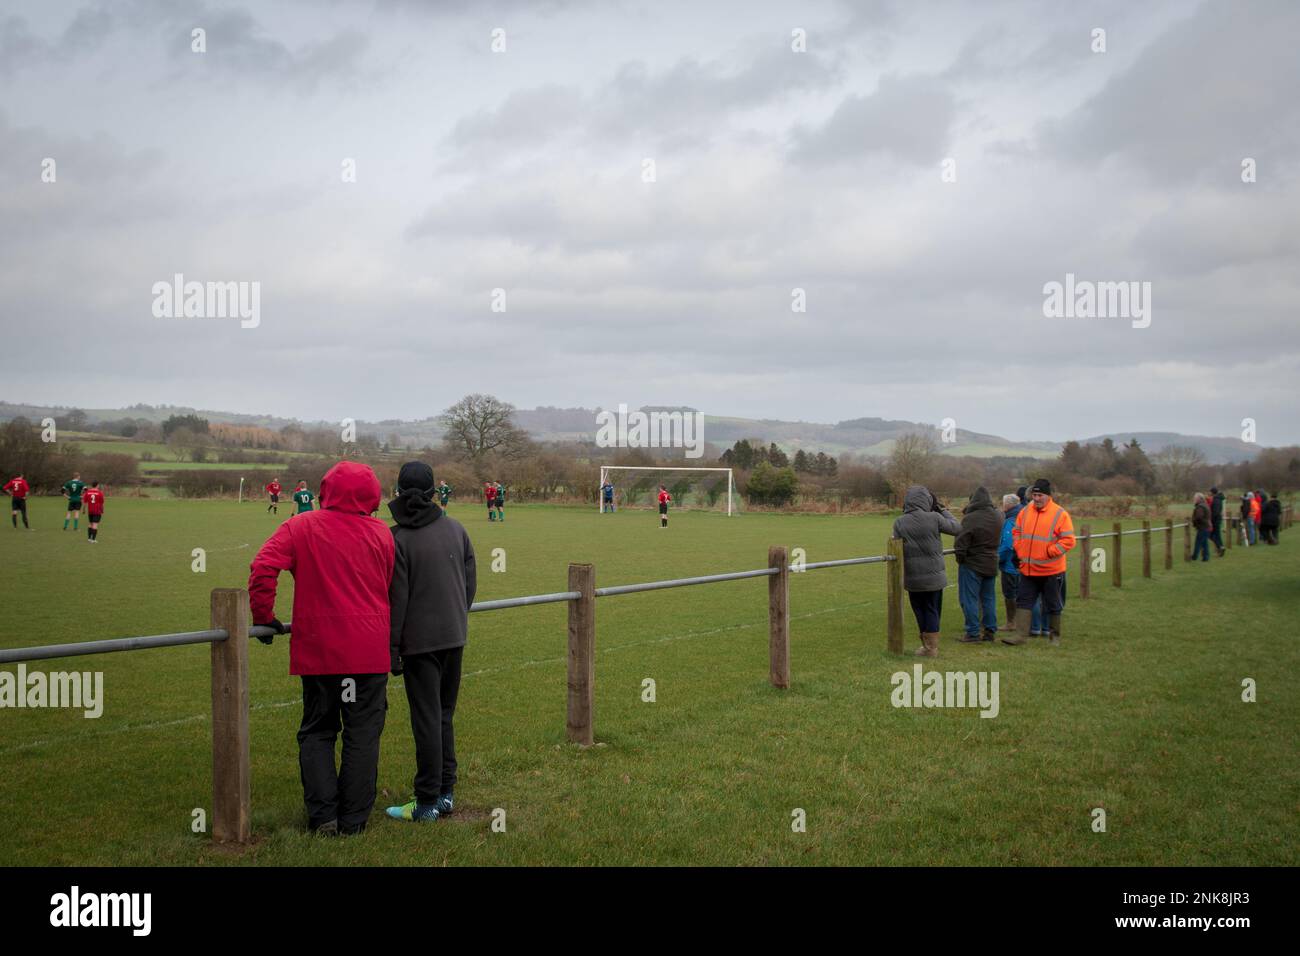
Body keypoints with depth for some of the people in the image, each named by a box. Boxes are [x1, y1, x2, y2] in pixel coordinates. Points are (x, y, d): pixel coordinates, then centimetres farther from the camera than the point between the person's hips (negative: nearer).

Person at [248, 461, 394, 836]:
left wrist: (264, 617, -1)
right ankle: (353, 819, 13)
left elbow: (262, 569, -14)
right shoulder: (380, 532, 1)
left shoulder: (301, 528, -4)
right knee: (363, 734, 9)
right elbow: (394, 589, 6)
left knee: (316, 732, 14)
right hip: (369, 649, 0)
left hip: (317, 648, 0)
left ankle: (323, 815, 7)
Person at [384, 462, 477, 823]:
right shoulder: (455, 528, 3)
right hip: (454, 637, 5)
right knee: (444, 715, 16)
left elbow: (396, 599, -13)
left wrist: (392, 648, -7)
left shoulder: (397, 539, -13)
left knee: (426, 719, 0)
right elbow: (471, 582, 9)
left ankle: (427, 803, 6)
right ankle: (445, 792, 21)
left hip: (419, 641, -5)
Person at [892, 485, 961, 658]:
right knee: (932, 611, 10)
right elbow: (957, 528, 3)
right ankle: (931, 646, 13)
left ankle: (929, 646, 18)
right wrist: (942, 509, 13)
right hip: (934, 576, -1)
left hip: (912, 578, 1)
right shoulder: (934, 518, -10)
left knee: (920, 611, 12)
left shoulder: (899, 523, -7)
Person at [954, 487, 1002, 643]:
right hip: (991, 564, 7)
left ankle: (973, 633, -1)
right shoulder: (997, 517, 4)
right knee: (989, 598, 14)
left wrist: (960, 558, -1)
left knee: (969, 599, 0)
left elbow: (961, 542, -17)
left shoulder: (970, 519, -19)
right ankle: (990, 630, 18)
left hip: (972, 564, -7)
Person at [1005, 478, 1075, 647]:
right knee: (1023, 601, 1)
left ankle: (1055, 636, 22)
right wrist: (1020, 551, 4)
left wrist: (1049, 553, -17)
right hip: (1027, 569, 5)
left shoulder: (1060, 514, -11)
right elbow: (1016, 532, 17)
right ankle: (1021, 635, 3)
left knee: (1053, 605, 9)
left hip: (1051, 571, -4)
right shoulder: (1025, 512, 5)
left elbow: (1068, 540, -14)